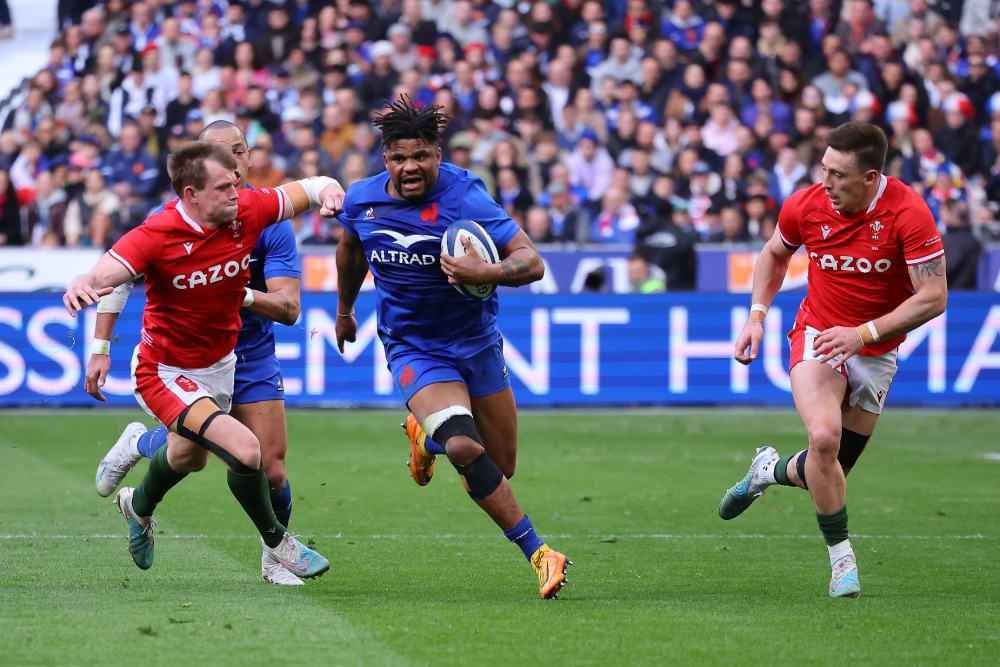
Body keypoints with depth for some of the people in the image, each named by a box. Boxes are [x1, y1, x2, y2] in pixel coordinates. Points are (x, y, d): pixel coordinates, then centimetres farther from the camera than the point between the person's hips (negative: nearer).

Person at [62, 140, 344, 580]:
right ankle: (275, 540, 3)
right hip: (167, 373, -7)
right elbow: (104, 274, -39)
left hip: (219, 363, 7)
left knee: (190, 456, 31)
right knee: (244, 449, -24)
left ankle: (138, 505, 64)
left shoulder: (246, 211, -16)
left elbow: (308, 189, -4)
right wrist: (82, 286, -63)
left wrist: (329, 192, -27)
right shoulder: (158, 236, -30)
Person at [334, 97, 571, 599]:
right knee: (465, 449, -25)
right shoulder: (361, 200, -7)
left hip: (477, 344, 0)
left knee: (501, 466, 9)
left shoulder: (464, 196, -20)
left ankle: (428, 434, 41)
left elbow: (531, 261, -23)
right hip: (413, 348, 0)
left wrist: (487, 273, -43)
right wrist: (344, 309, 31)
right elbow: (350, 249, 18)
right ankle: (537, 554, -19)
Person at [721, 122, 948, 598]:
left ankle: (770, 470, 41)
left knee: (830, 471, 5)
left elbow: (933, 298, -18)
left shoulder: (908, 213, -20)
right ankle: (842, 558, -11)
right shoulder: (805, 206, -11)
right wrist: (757, 314, 0)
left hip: (876, 353, 0)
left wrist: (864, 333, -25)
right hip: (817, 335, 0)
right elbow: (775, 254, 12)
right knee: (824, 436, -27)